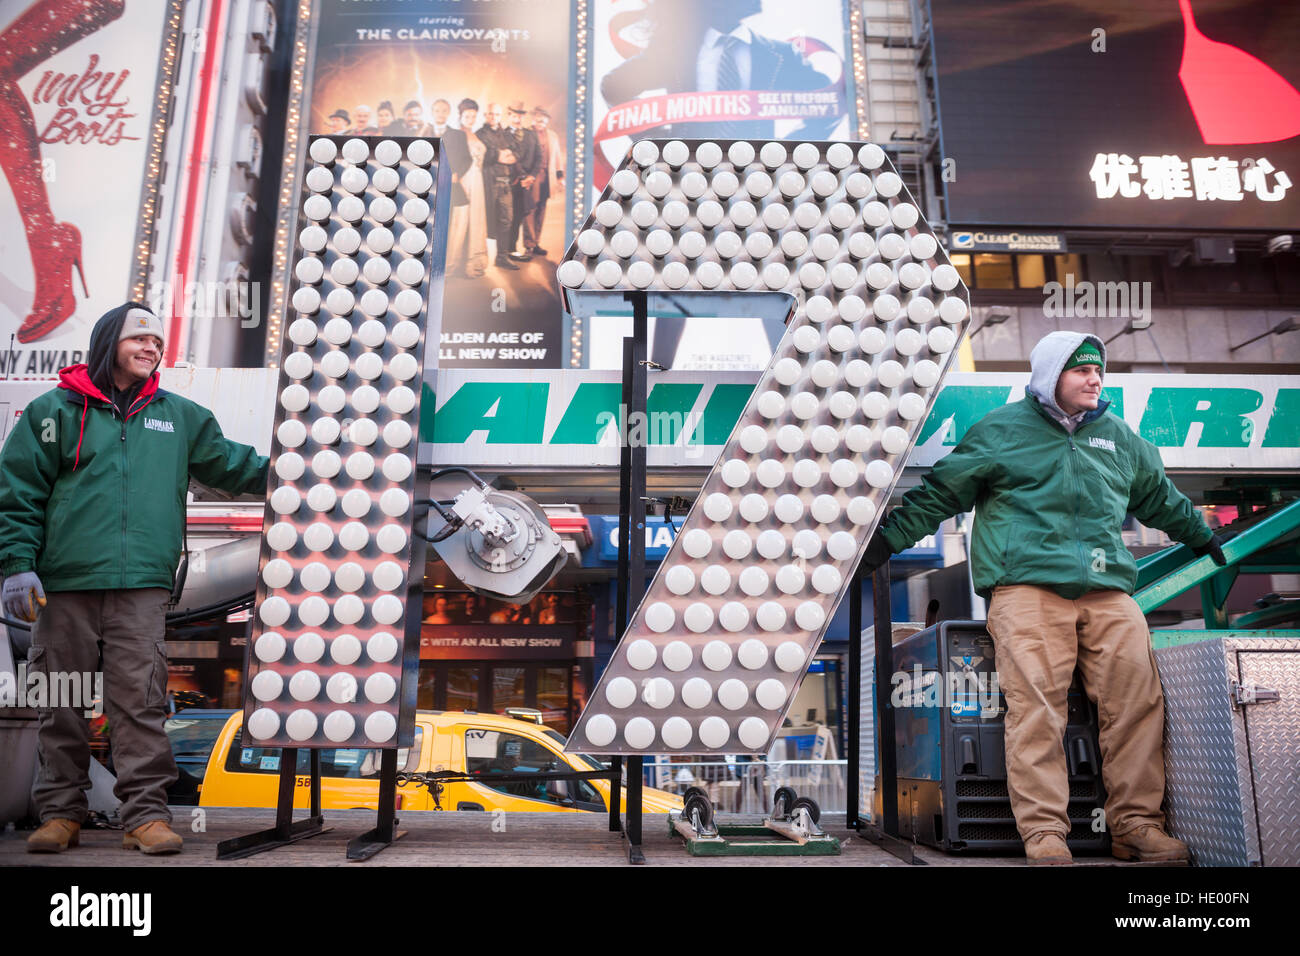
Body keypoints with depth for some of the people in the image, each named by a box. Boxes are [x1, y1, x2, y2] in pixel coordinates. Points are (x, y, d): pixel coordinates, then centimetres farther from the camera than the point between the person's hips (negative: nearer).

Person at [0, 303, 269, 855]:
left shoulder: (179, 416, 17)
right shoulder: (55, 411, 10)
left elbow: (231, 464, 24)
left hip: (142, 586, 1)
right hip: (64, 585, 0)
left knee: (141, 701, -4)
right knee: (61, 705, 6)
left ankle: (146, 814, 0)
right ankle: (61, 813, 19)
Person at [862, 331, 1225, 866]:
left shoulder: (1118, 436, 25)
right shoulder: (1001, 430, 10)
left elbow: (1159, 496, 41)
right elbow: (941, 491, 11)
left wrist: (1202, 539, 50)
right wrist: (888, 538, 7)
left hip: (1108, 590, 5)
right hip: (1027, 586, -4)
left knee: (1137, 697, -10)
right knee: (1036, 704, -15)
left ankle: (1136, 824, -1)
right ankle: (1044, 832, -13)